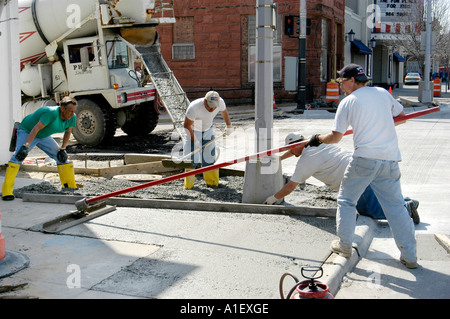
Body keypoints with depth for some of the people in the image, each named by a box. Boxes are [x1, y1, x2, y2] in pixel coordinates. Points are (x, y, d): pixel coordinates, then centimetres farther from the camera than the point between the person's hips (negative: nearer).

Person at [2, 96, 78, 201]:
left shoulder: (72, 117, -14)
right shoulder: (52, 113, -36)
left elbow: (68, 132, 5)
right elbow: (36, 128, -41)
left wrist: (62, 149, -3)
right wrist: (26, 147, -49)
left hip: (43, 136, 7)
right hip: (27, 132, -7)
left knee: (62, 157, 0)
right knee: (18, 156, -27)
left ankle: (71, 188, 10)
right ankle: (6, 191, -25)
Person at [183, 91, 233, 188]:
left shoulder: (220, 102, -22)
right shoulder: (194, 107, -37)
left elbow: (224, 111, 4)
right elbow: (187, 126, -24)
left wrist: (229, 126, 15)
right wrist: (195, 141, -27)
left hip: (208, 130, 4)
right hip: (193, 131, -4)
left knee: (209, 156, 5)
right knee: (191, 157, -10)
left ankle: (212, 182, 18)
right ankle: (188, 185, -1)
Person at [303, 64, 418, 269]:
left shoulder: (348, 102, 0)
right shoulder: (383, 93, 12)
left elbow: (335, 137, 1)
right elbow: (401, 114, 27)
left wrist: (318, 139, 19)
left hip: (364, 159, -4)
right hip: (390, 160, 4)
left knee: (346, 200, 15)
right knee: (396, 207, 9)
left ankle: (344, 245, 20)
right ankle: (410, 256, 11)